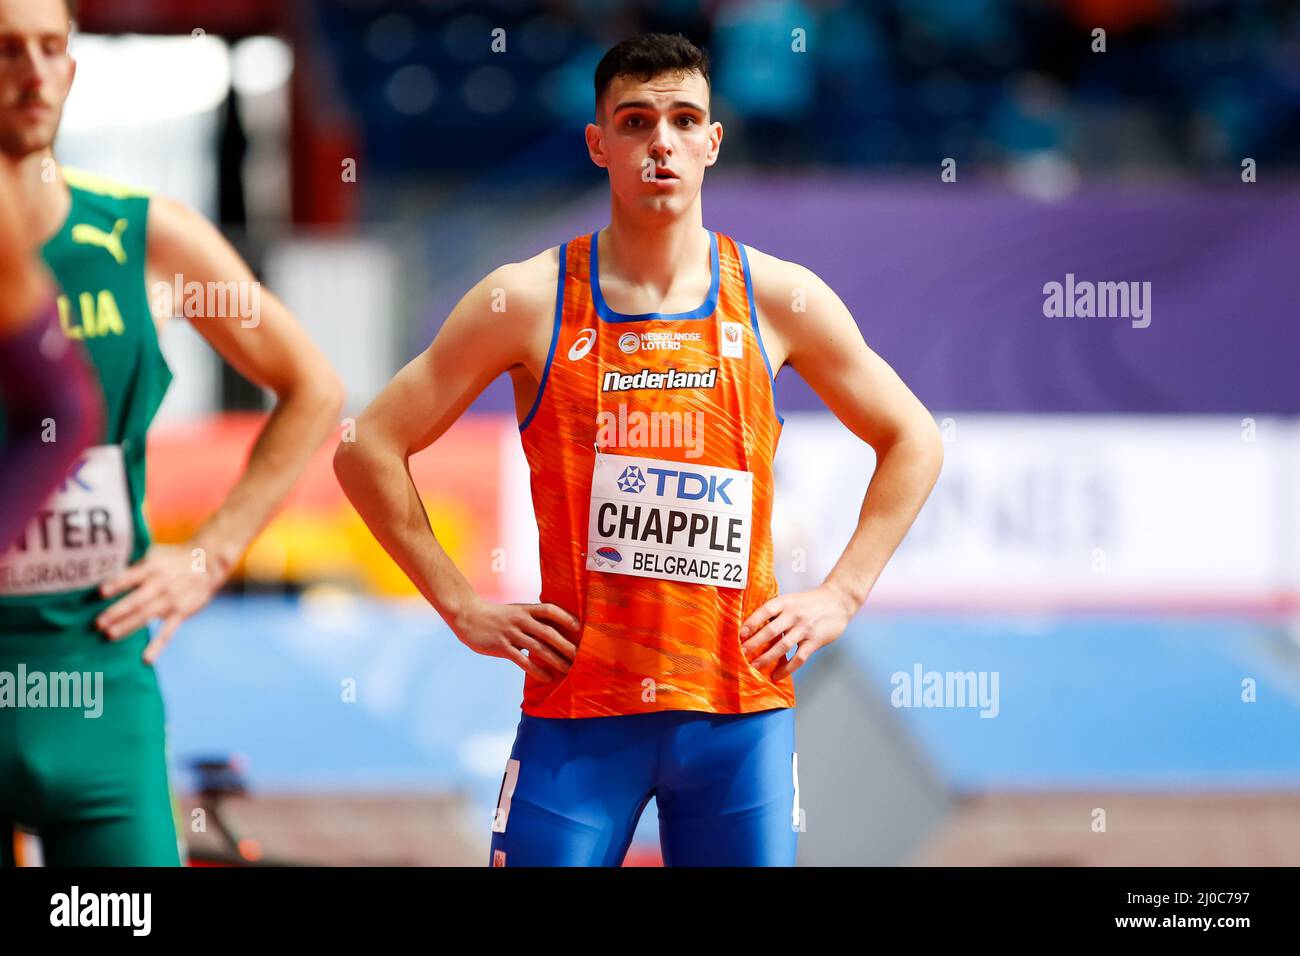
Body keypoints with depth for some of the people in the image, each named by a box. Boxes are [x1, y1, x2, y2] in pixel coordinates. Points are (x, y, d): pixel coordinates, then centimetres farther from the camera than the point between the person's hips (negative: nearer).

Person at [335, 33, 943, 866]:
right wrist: (462, 607, -1)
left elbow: (913, 441, 16)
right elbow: (370, 447, 4)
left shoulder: (781, 299, 5)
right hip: (577, 710, -1)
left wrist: (841, 595, 7)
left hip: (740, 710, 2)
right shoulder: (527, 302, -1)